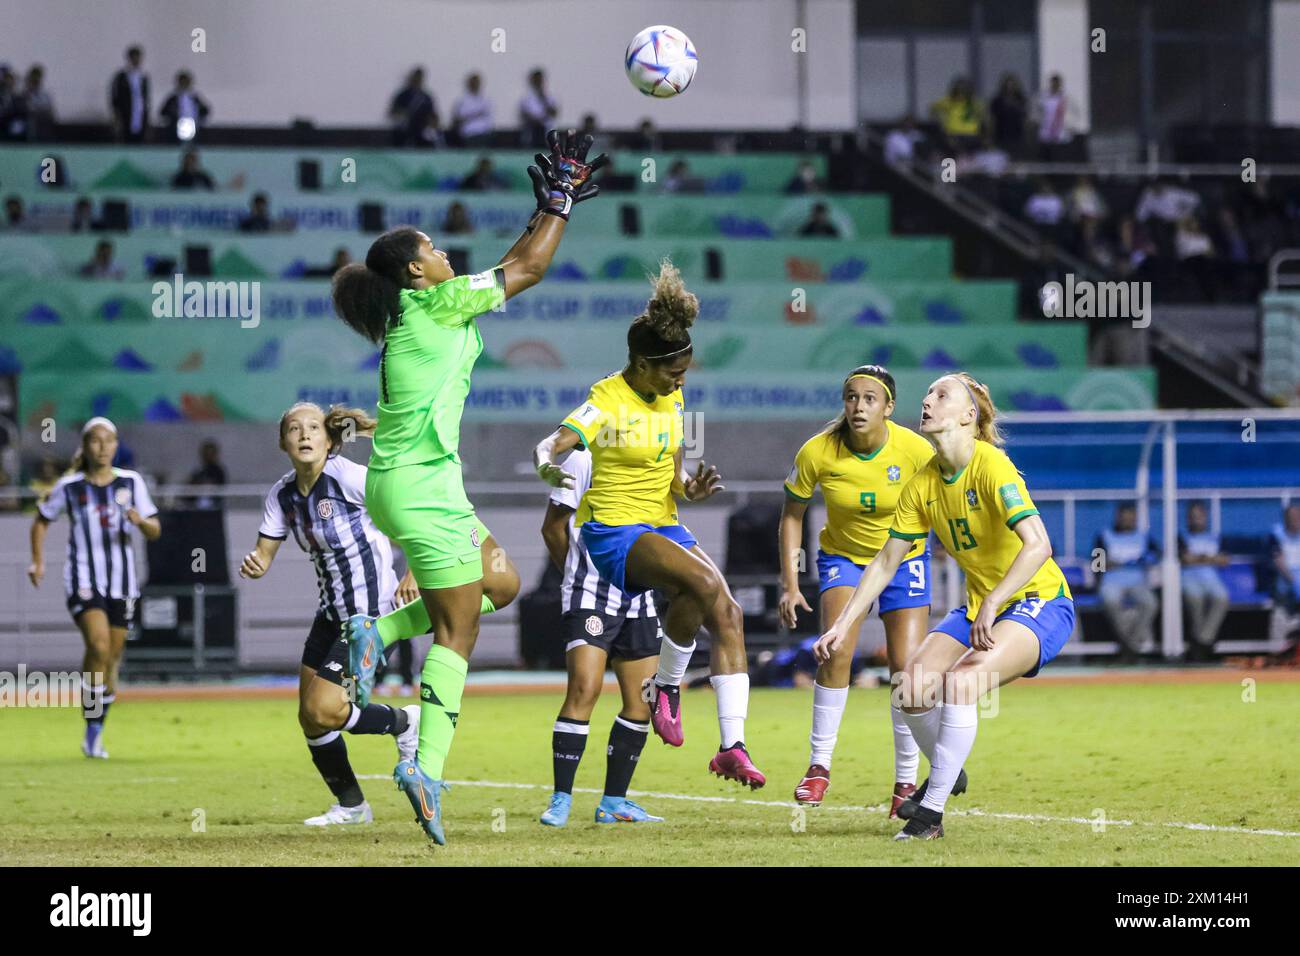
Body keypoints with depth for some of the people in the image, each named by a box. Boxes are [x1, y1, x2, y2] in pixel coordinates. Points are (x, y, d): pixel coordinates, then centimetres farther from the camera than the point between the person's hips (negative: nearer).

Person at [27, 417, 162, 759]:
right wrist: (38, 561, 6)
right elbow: (41, 521, 15)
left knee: (111, 659, 6)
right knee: (99, 647, -23)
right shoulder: (69, 487, 0)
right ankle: (91, 729, -14)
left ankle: (96, 733, 22)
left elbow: (155, 531, 4)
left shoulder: (131, 482, 4)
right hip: (83, 581, -3)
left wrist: (141, 520, -18)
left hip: (122, 583, 3)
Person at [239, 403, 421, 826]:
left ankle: (404, 723, 11)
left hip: (371, 611, -8)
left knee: (324, 711, -14)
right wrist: (252, 565, -20)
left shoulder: (347, 476, -17)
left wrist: (415, 573, -14)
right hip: (332, 613, 8)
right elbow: (264, 554, 5)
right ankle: (350, 806, 22)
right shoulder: (282, 495, 4)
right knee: (310, 718, 6)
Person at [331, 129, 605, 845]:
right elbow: (528, 269, -3)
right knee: (457, 632, -7)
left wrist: (548, 211, 23)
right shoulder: (436, 305, -9)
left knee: (500, 584, 19)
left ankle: (378, 632, 7)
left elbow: (507, 271, 26)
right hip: (423, 486, -9)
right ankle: (427, 769, -17)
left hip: (401, 485, 9)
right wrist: (559, 202, 8)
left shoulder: (414, 313, 16)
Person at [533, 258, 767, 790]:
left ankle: (732, 747, -12)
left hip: (663, 526, 7)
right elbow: (552, 444, -28)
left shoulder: (672, 398, 9)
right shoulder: (609, 401, -13)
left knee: (728, 613, -13)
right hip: (612, 530, -7)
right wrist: (547, 468, -51)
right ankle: (666, 687, -11)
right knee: (702, 581, -33)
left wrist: (692, 489, -6)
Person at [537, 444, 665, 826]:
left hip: (638, 601, 6)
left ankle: (613, 802, 13)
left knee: (642, 701, 3)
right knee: (584, 688, -17)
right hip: (589, 597, -6)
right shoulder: (584, 461, -5)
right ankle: (560, 801, -13)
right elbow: (553, 526, 1)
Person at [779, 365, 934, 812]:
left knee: (907, 667, -9)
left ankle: (906, 780, 6)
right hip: (842, 555, 0)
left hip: (904, 558, 0)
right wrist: (790, 584, -9)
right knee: (837, 651, -22)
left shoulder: (916, 451, -22)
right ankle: (819, 765, -9)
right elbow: (792, 514, -6)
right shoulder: (817, 452, -20)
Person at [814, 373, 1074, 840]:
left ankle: (931, 811, -18)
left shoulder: (990, 466, -22)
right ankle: (947, 772, 21)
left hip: (1040, 603, -7)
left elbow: (1038, 545, -33)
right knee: (912, 689, -10)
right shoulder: (923, 485, 1)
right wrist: (842, 625, 0)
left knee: (960, 683, -29)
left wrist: (992, 605, -41)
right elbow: (885, 563, 8)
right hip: (979, 605, 7)